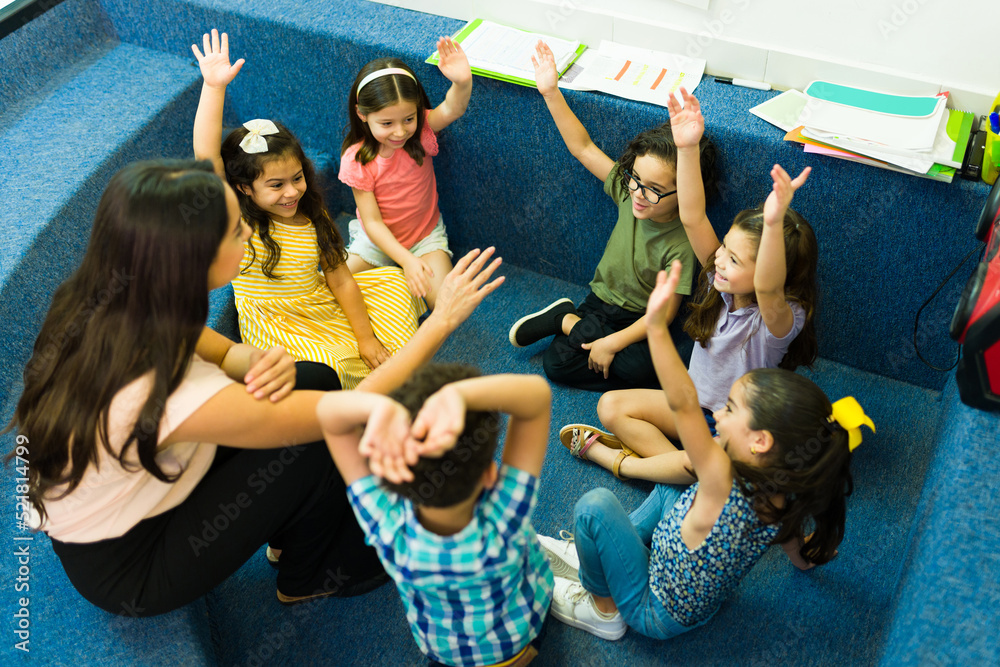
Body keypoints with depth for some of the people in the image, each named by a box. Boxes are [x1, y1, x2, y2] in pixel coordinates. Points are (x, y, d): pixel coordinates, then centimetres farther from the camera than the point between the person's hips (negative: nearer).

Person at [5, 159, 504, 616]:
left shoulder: (104, 305, -17)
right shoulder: (170, 397, -40)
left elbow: (224, 351, -1)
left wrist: (268, 366, -25)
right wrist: (443, 319, -23)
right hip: (125, 569, -6)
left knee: (318, 378, -3)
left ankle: (290, 530, 20)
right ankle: (308, 580, 16)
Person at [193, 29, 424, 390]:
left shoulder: (313, 219, -4)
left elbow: (340, 280, -2)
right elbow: (206, 157, -34)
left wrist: (366, 339, -5)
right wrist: (214, 86, -38)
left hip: (322, 304, 6)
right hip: (274, 325, -6)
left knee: (392, 280, 3)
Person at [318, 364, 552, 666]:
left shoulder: (387, 525, -41)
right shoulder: (503, 523, -44)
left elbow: (329, 411, -38)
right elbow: (538, 392, -48)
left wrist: (381, 409, -61)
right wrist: (459, 395, -67)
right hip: (517, 635, -1)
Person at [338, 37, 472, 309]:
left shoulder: (421, 131, -17)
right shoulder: (356, 159, -20)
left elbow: (453, 110, -39)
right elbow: (372, 221, -19)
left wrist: (463, 82, -63)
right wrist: (407, 260, -31)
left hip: (425, 234, 0)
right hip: (379, 239, 0)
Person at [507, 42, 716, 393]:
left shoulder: (682, 243, -25)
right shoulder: (627, 191, -13)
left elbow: (664, 312, -21)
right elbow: (583, 147, -8)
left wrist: (613, 342, -24)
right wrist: (551, 92, -14)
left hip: (640, 321, -3)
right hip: (601, 301, 3)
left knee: (642, 369, -32)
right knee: (556, 363, -16)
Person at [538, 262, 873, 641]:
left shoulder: (724, 486, -38)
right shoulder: (788, 503, -15)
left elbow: (683, 404, -49)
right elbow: (803, 559, 3)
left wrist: (656, 325, -53)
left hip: (654, 614, -8)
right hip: (701, 607, 8)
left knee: (595, 506, -18)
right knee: (670, 489, 20)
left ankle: (603, 607, 6)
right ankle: (592, 553, 28)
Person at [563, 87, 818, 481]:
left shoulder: (779, 318, -28)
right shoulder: (721, 281, -11)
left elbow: (768, 287, -54)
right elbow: (692, 218, -22)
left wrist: (774, 223, -73)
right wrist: (688, 148, -35)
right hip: (695, 401, 7)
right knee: (611, 406, -5)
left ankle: (616, 461, -14)